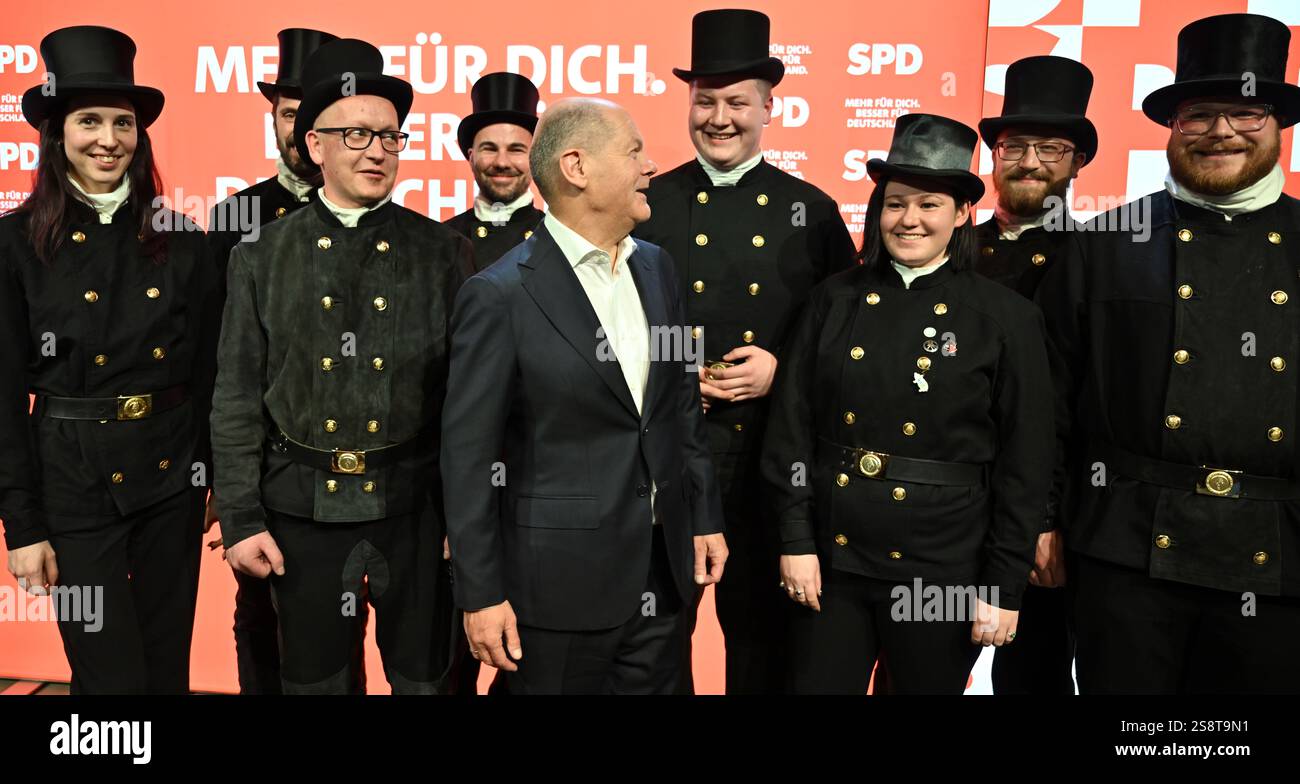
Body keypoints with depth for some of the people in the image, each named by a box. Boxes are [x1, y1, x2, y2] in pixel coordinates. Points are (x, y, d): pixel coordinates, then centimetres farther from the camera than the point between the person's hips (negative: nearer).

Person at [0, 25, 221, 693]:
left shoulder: (179, 239, 2)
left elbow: (209, 372, 6)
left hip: (172, 472, 3)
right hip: (74, 483, -3)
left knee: (168, 663, 15)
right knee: (111, 675, 4)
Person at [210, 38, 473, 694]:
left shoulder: (444, 253, -1)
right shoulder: (262, 258, 1)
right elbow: (237, 399, 2)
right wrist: (240, 520, -1)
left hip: (416, 508, 0)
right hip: (302, 510, 1)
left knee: (422, 677, 14)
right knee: (312, 678, 17)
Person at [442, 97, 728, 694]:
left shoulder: (656, 267, 6)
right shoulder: (499, 296, -14)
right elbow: (468, 456, -12)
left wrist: (705, 517, 12)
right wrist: (480, 594, -11)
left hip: (664, 569, 6)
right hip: (560, 578, -5)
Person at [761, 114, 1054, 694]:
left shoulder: (1007, 319, -5)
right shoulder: (834, 299, 1)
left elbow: (1024, 465, -4)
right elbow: (791, 426, 1)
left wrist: (1004, 589, -5)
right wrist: (796, 540, -4)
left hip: (941, 572, -1)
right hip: (830, 559, 2)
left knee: (930, 684, 15)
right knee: (818, 682, 10)